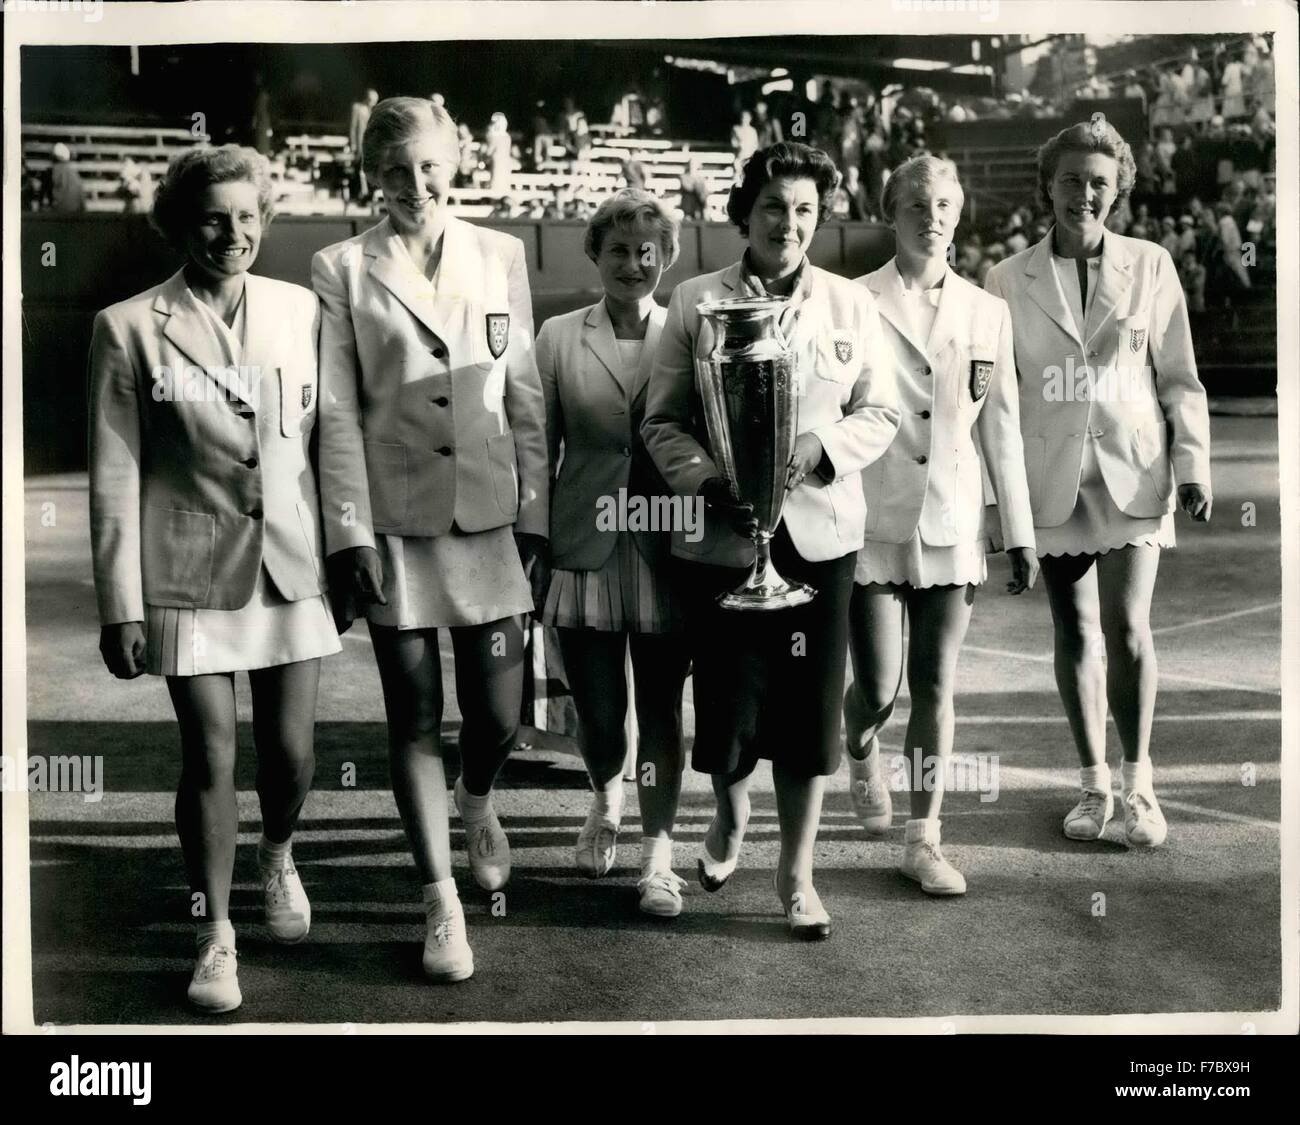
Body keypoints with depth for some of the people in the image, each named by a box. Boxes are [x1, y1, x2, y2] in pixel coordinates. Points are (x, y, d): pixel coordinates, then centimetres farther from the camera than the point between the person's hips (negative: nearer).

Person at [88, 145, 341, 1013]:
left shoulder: (301, 310, 4)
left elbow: (326, 437, 8)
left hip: (290, 564, 2)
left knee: (291, 751, 6)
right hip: (192, 574, -2)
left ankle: (279, 857, 40)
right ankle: (216, 935, 19)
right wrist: (120, 605, -5)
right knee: (211, 756, 0)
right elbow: (114, 477, -3)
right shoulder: (130, 328, -3)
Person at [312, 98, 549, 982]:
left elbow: (526, 397, 6)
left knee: (499, 710, 3)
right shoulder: (343, 269, 1)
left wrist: (535, 515, 1)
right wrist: (350, 530, -8)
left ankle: (478, 802, 40)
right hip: (396, 525, -1)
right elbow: (337, 412, -2)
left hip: (490, 519, 2)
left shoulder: (501, 256, 7)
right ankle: (443, 903, 19)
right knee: (415, 718, 5)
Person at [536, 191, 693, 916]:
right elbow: (540, 449, 5)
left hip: (666, 550, 0)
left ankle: (658, 854, 17)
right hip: (586, 550, 1)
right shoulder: (558, 338, 3)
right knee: (598, 710, 7)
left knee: (662, 707, 4)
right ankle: (607, 796, 40)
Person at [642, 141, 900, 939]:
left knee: (812, 703, 3)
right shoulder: (697, 303, 2)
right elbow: (662, 421, 2)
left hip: (818, 532, 1)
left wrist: (821, 447, -12)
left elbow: (882, 413, 7)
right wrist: (709, 478, -15)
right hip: (721, 536, -1)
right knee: (728, 703, 2)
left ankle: (797, 873, 19)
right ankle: (731, 813, 37)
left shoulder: (852, 305, 7)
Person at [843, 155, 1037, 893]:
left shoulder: (987, 313, 7)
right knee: (877, 688, 1)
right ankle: (863, 756, 36)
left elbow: (1003, 430, 9)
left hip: (952, 527, 2)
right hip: (873, 523, -2)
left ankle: (924, 839, 15)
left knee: (936, 688, 4)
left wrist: (1021, 534, 8)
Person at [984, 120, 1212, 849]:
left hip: (1132, 473, -1)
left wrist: (1194, 465, -2)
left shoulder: (1151, 267, 3)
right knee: (1076, 632, 8)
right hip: (1052, 480, 1)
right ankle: (1095, 783, 21)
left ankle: (1138, 783, 7)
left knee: (1128, 628, -10)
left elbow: (1179, 377, 6)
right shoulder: (1010, 281, 4)